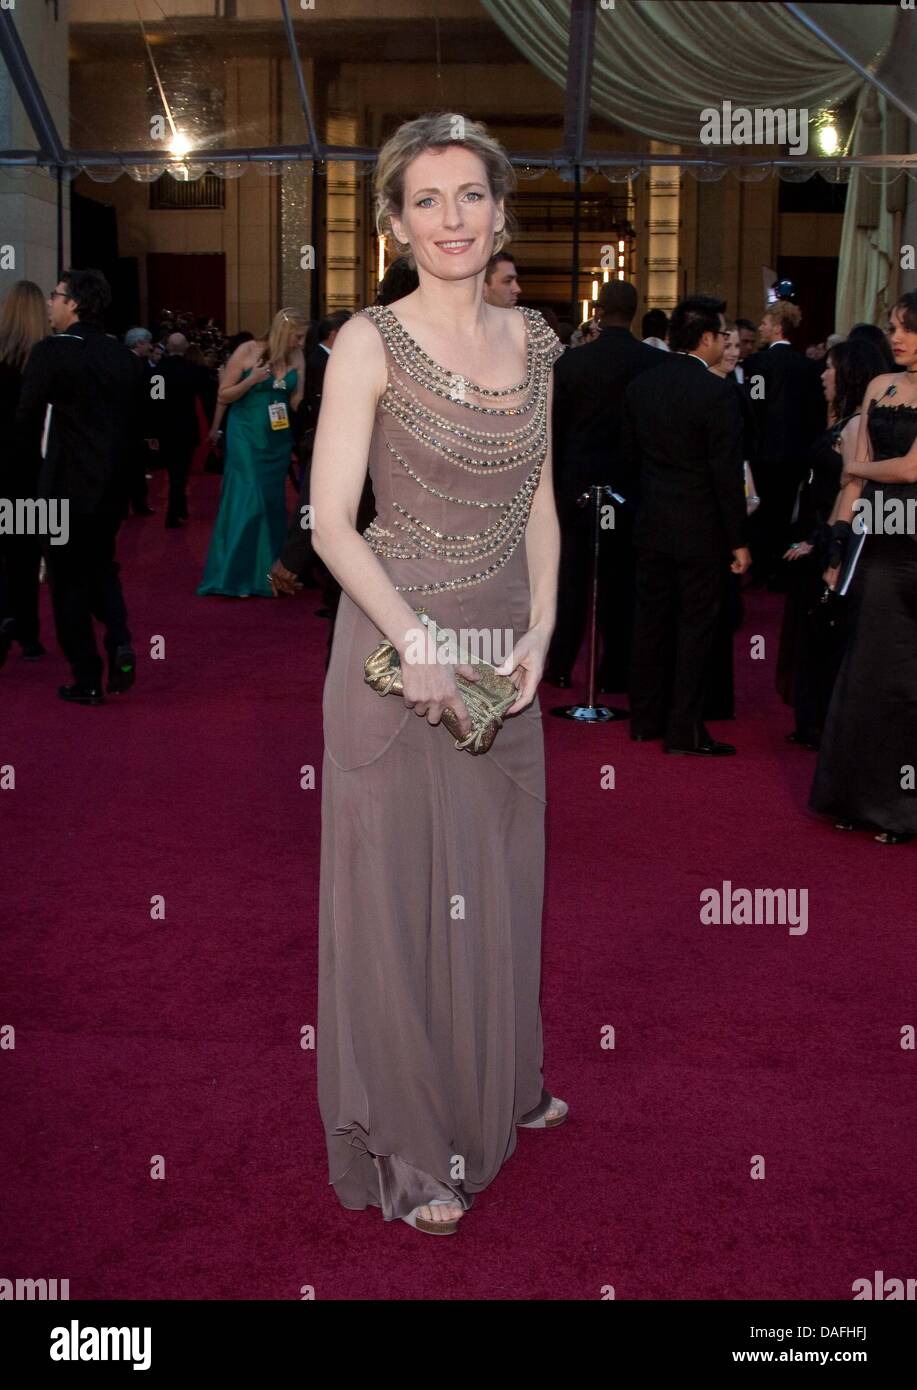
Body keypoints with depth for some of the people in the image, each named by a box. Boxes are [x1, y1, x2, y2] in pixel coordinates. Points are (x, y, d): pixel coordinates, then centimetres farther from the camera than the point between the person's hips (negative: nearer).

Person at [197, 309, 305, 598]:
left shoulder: (296, 358, 2)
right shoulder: (247, 352, -8)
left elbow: (297, 402, 3)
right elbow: (223, 397, -5)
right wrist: (251, 380, -19)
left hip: (278, 439, 5)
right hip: (247, 437, -4)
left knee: (273, 503, 8)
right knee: (247, 502, -8)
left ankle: (266, 573, 18)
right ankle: (234, 575, 0)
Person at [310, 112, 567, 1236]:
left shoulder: (532, 341, 8)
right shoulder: (371, 343, -9)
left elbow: (539, 505, 11)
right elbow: (331, 519, -14)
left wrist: (539, 633, -2)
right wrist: (416, 645, -20)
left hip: (505, 645, 6)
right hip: (397, 642, -5)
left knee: (499, 874, 16)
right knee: (401, 881, 3)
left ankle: (499, 1084, 38)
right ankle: (407, 1147, 17)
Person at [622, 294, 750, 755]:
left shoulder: (640, 386, 3)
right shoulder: (717, 392, -16)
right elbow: (727, 472, -15)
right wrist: (738, 540, -9)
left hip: (651, 526, 6)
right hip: (700, 528, -6)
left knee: (650, 621, 13)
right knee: (695, 627, 2)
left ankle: (645, 719, 22)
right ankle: (684, 730, 6)